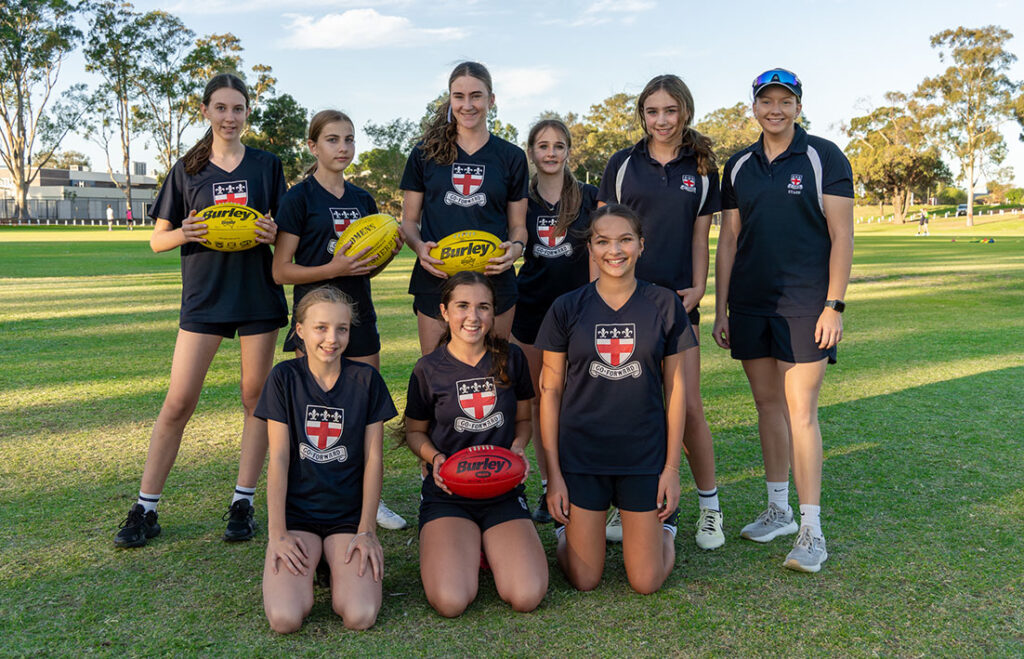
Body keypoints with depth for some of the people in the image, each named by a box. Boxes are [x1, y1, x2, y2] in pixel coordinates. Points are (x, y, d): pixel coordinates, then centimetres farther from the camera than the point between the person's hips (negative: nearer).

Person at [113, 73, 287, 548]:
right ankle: (145, 509, 9)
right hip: (204, 296, 0)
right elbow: (157, 240, 7)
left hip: (258, 295, 1)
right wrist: (185, 233, -15)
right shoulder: (188, 170, 6)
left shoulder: (267, 165, 7)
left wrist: (273, 232, -13)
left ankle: (243, 503, 16)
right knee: (178, 402, -3)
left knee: (255, 398, 5)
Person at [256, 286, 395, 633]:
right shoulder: (285, 377, -2)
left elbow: (373, 458, 0)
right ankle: (306, 562, 11)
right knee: (285, 618, -21)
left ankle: (343, 563, 11)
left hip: (349, 514, 0)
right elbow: (278, 458, -5)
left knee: (360, 616, -21)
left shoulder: (366, 379, -1)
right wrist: (277, 534, -9)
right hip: (296, 513, 0)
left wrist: (366, 531, -6)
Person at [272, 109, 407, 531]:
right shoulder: (299, 198, -5)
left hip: (359, 316, 5)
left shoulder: (363, 200, 12)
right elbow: (281, 271, -8)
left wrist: (389, 252, -2)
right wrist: (333, 268, -20)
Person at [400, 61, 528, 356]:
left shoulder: (511, 157, 9)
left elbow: (518, 225, 12)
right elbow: (409, 221, 11)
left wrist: (516, 247, -10)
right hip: (436, 280, 0)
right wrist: (419, 246, -11)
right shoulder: (425, 154, 8)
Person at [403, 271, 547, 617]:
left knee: (527, 597, -19)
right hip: (447, 494, -1)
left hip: (503, 492, 1)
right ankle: (464, 549, 12)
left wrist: (517, 448, -8)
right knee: (451, 601, -23)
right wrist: (434, 457, -12)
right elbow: (415, 431, 9)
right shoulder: (429, 369, -3)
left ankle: (491, 547, 13)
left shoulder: (511, 359, 2)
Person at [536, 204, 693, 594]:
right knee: (584, 581, 5)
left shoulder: (664, 305, -2)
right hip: (581, 453, 0)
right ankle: (565, 525, 35)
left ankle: (665, 524, 35)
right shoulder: (567, 309, -3)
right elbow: (550, 391, -1)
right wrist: (553, 473, -4)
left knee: (646, 583, 5)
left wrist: (672, 467, -1)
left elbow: (675, 387, 2)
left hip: (645, 454, 0)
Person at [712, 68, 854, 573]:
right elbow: (729, 240, 12)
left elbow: (841, 236, -5)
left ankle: (811, 530, 0)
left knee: (800, 409, -8)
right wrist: (721, 308, 8)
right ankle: (778, 510, 24)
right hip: (750, 303, 5)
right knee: (767, 404, 11)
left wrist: (833, 305, -12)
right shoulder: (739, 166, 12)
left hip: (805, 303, -5)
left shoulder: (824, 158, -1)